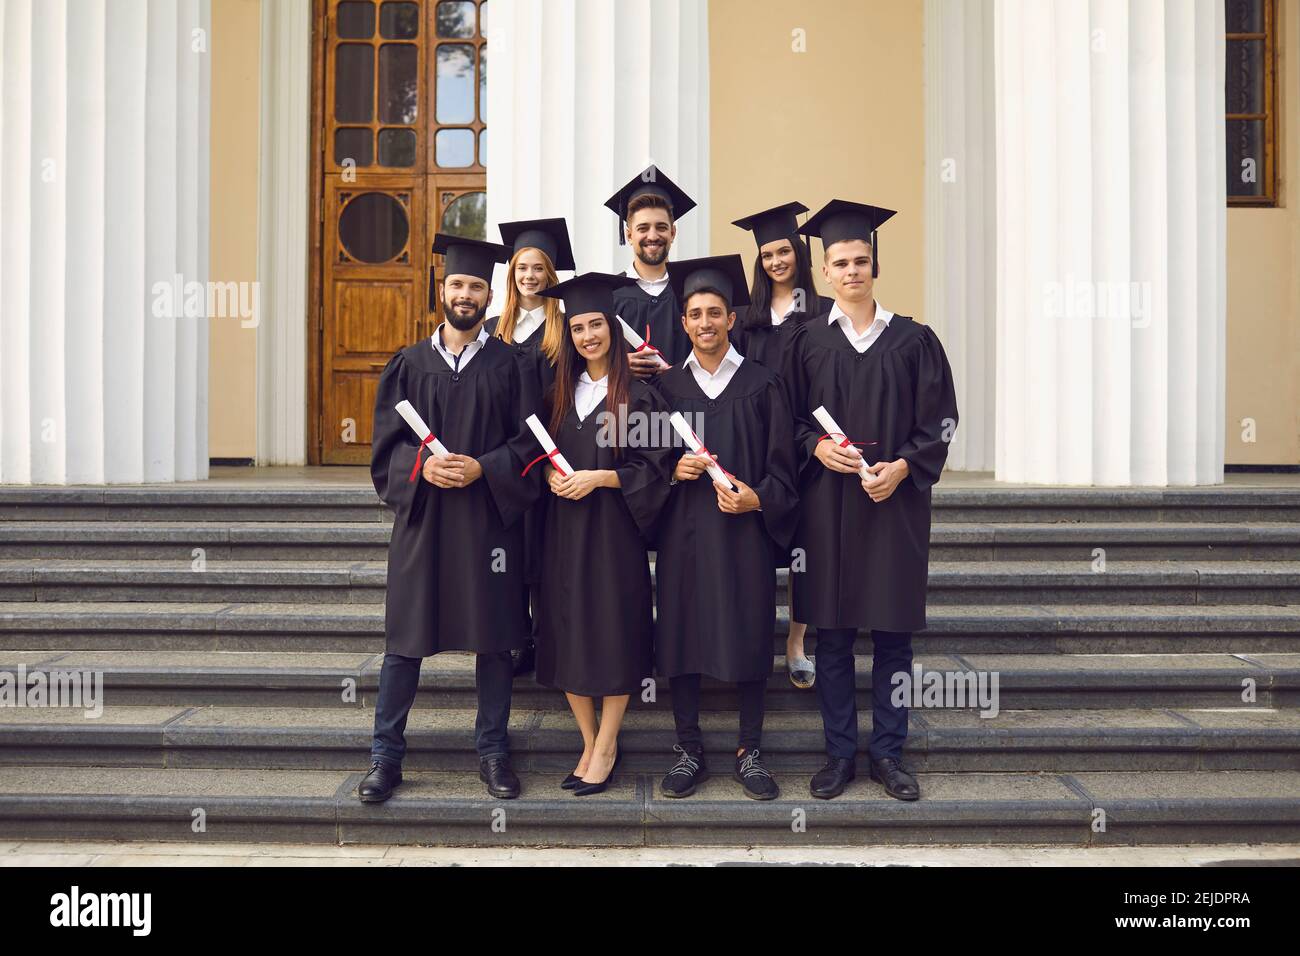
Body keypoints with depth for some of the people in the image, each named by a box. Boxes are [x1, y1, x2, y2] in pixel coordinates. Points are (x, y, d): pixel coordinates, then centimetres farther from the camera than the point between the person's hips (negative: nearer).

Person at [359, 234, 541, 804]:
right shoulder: (410, 364, 8)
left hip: (489, 517, -1)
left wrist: (482, 468, -15)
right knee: (405, 639, 3)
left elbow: (528, 441, 0)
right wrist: (422, 464, -13)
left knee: (493, 639, 5)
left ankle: (493, 753, 19)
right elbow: (386, 441, 5)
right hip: (421, 517, 1)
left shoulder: (507, 364, 4)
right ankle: (386, 756, 16)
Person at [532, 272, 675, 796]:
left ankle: (606, 748, 12)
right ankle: (588, 742, 20)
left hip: (613, 529, -5)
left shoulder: (638, 394, -4)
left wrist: (596, 478, -16)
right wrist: (551, 474, -4)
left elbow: (654, 464, -7)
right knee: (568, 634, 6)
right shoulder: (562, 392, 12)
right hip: (564, 530, 5)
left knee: (613, 633, -1)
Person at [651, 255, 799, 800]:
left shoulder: (762, 385, 4)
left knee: (749, 639, 2)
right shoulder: (666, 386, 10)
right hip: (683, 533, 2)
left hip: (744, 533, -1)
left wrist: (757, 500, -15)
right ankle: (688, 751, 16)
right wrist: (672, 470, -10)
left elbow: (782, 467, 2)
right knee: (682, 638, 2)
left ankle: (750, 752, 17)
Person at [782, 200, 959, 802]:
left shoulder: (913, 340, 4)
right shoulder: (807, 341, 6)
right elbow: (787, 419, 7)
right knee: (832, 634, 4)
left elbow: (938, 421, 3)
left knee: (893, 634, 4)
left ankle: (888, 753, 16)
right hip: (826, 504, 0)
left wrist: (900, 466, -11)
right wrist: (817, 447, -12)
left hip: (894, 502, 0)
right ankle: (840, 753, 15)